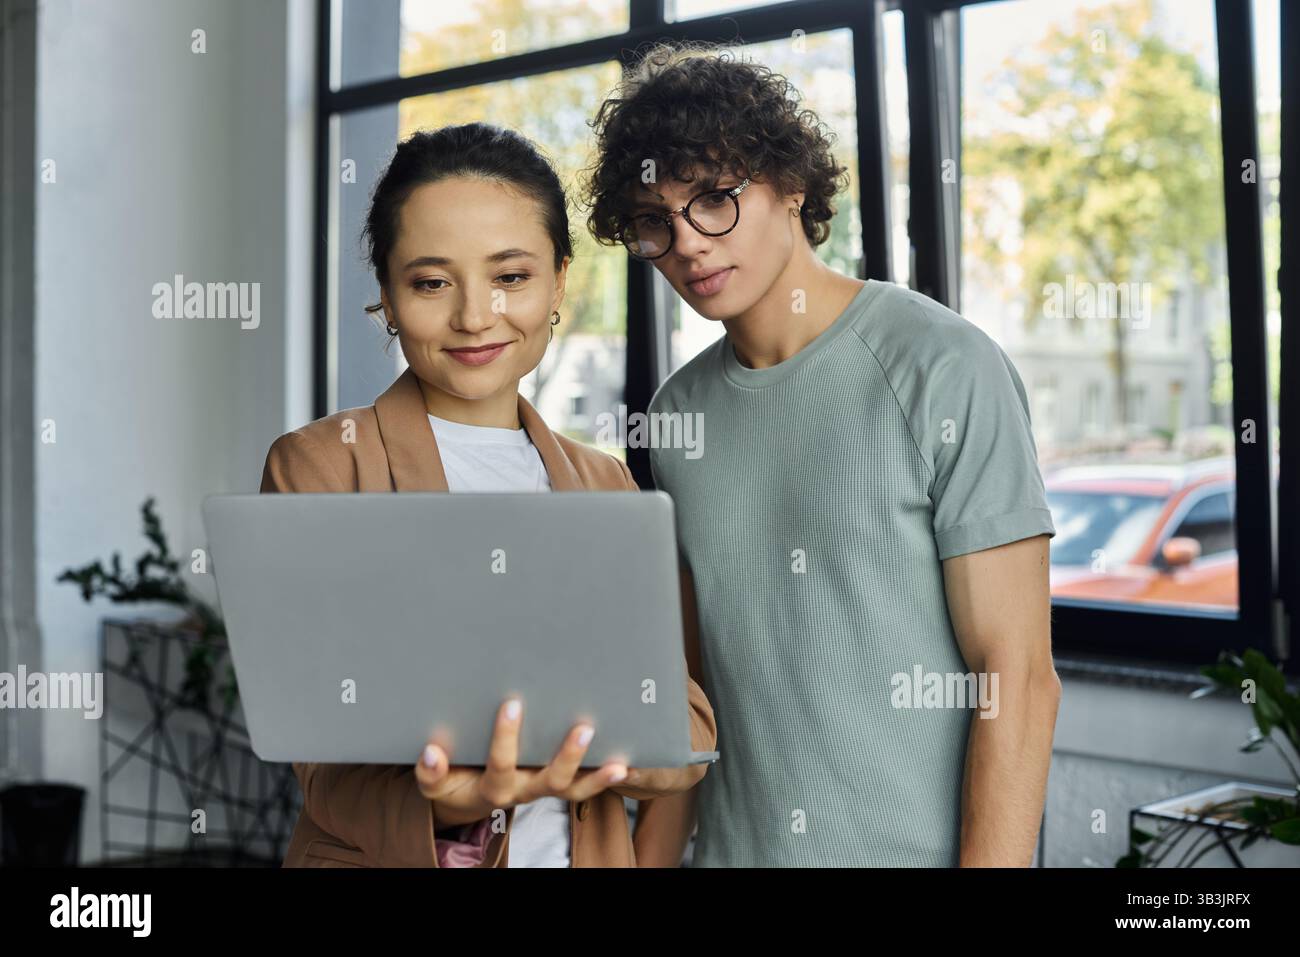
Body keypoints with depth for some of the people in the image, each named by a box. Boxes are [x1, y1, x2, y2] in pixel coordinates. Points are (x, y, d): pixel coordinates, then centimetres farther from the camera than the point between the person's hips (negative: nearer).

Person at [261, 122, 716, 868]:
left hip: (587, 850, 4)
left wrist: (613, 747, -26)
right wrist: (452, 800, -35)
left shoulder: (606, 489, 4)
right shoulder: (317, 468, -9)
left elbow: (687, 725, -5)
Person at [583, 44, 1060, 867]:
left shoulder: (942, 368, -13)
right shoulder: (679, 411, 5)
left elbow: (1019, 678, -15)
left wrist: (989, 861, -21)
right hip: (733, 847, 5)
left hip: (920, 849, -5)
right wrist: (653, 856, 4)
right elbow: (694, 672, 10)